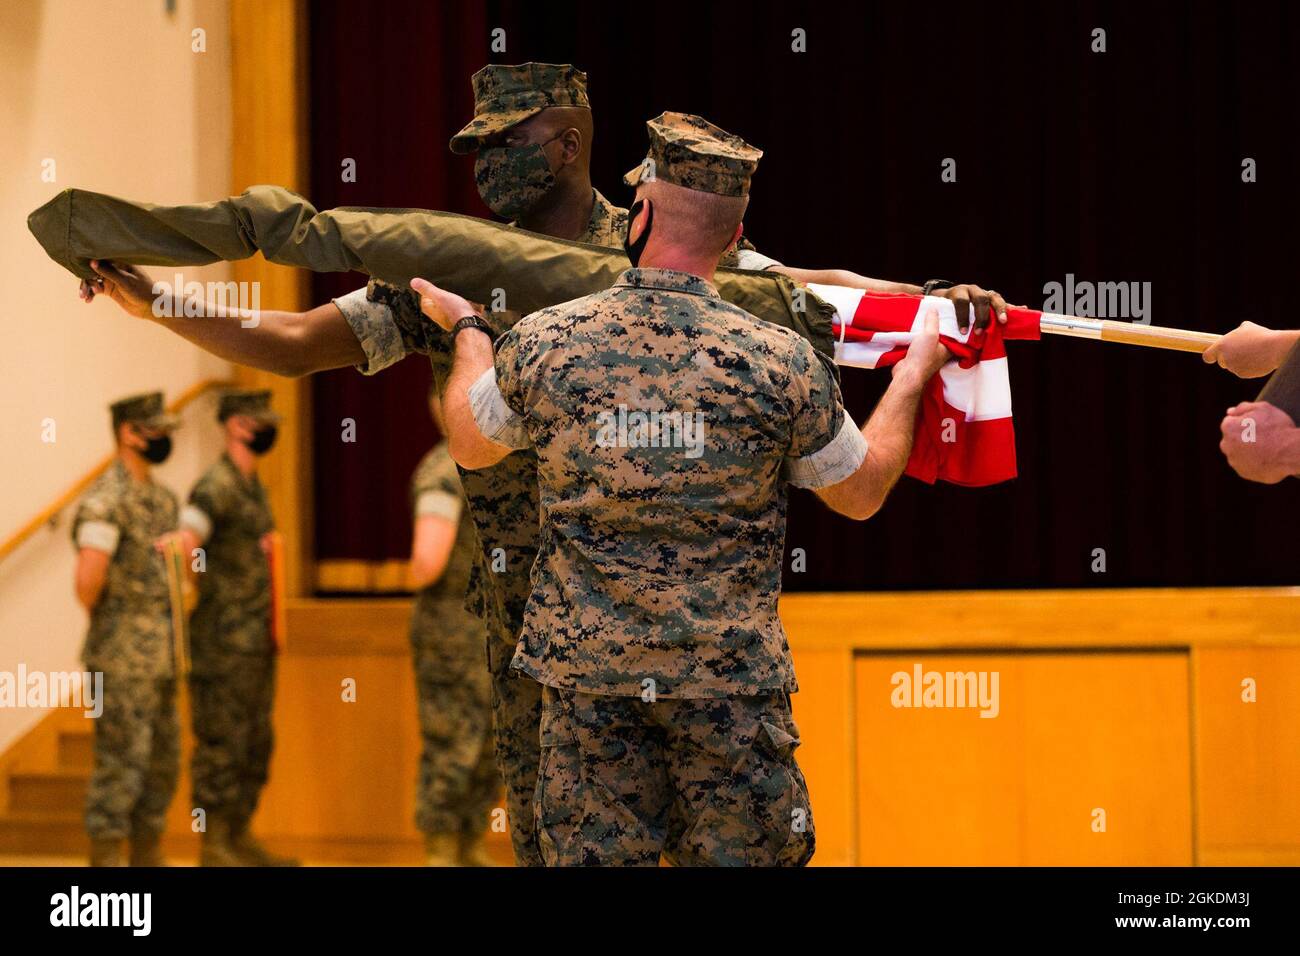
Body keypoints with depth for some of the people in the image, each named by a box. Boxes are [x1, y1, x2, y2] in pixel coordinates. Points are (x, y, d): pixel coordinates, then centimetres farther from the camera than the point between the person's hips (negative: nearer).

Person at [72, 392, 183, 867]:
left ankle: (148, 858, 19)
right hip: (122, 659, -9)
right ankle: (105, 861, -2)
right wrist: (107, 631, -4)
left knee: (162, 761, 11)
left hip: (157, 657, 9)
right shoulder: (106, 500, -15)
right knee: (121, 761, -7)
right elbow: (88, 581, -22)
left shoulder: (162, 499, 14)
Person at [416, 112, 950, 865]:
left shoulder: (543, 345, -6)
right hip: (730, 676, -1)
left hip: (585, 665, 2)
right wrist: (914, 374, 22)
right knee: (743, 853, 6)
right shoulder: (781, 365, -10)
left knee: (594, 853, 9)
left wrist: (468, 333, 33)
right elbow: (862, 491, 6)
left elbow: (472, 446, 15)